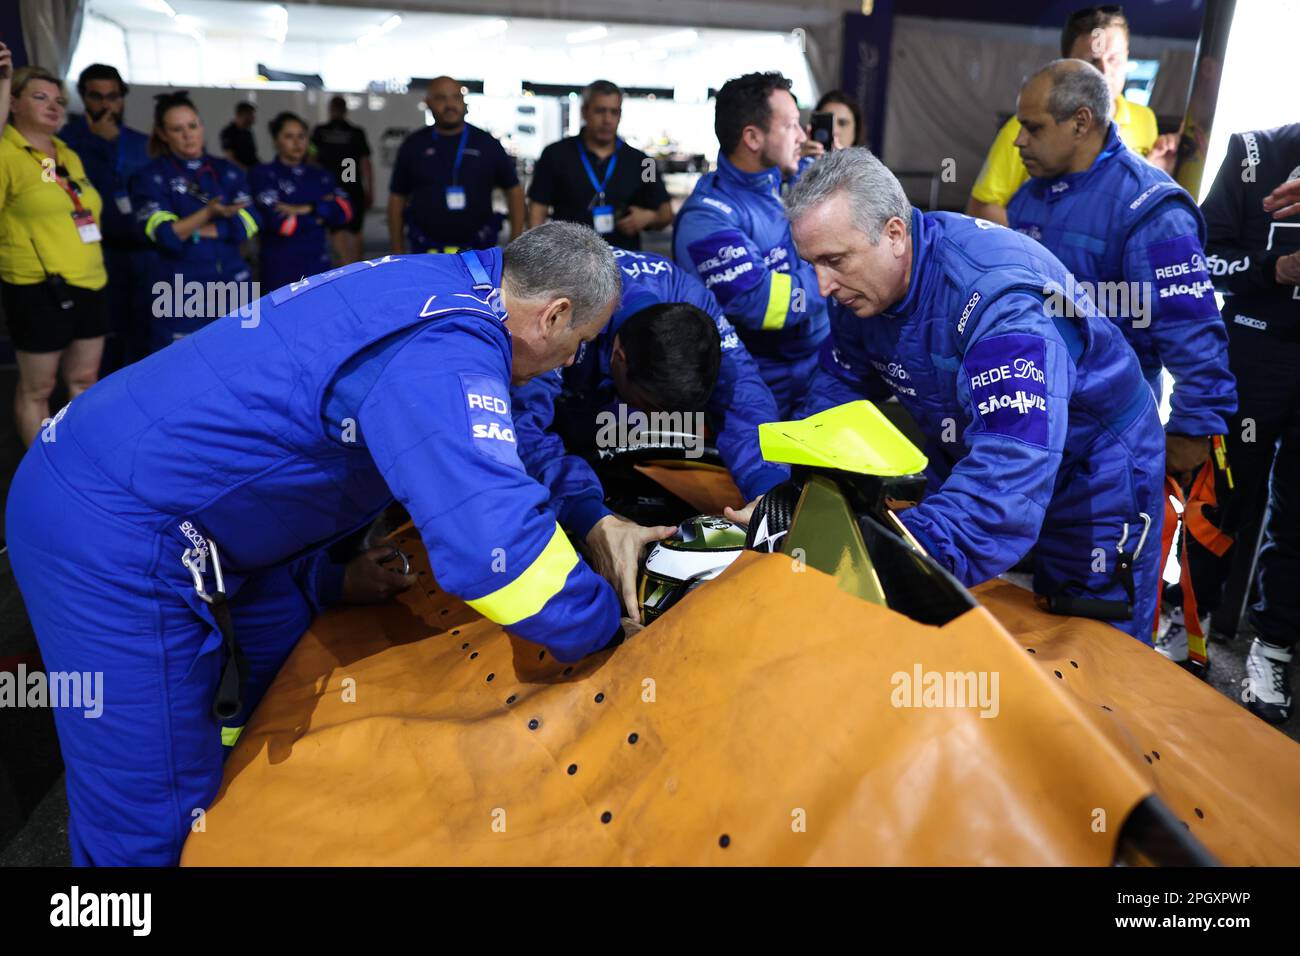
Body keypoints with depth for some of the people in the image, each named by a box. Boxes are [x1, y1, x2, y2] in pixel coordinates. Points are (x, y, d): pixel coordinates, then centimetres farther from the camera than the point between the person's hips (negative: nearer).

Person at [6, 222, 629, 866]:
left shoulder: (430, 284, 6)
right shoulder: (444, 355, -24)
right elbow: (495, 545, -33)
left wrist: (326, 578, 16)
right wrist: (604, 628, -13)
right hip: (112, 540, -9)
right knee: (155, 820, 2)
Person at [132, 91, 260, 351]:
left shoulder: (227, 171, 12)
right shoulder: (151, 177, 2)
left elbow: (249, 222, 0)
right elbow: (164, 235, -10)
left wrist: (196, 231, -9)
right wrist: (208, 213, -22)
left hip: (233, 284, 3)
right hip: (182, 292, -3)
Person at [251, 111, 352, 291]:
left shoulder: (321, 175, 14)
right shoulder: (263, 174, 0)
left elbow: (344, 211, -1)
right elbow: (280, 222, -14)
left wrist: (305, 209, -14)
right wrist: (322, 212, -2)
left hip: (318, 269, 4)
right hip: (280, 272, -4)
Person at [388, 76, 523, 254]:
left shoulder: (487, 143, 5)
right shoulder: (414, 145, 7)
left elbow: (514, 190, 9)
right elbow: (397, 198, 11)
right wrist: (397, 251, 6)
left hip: (479, 252, 0)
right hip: (425, 253, 1)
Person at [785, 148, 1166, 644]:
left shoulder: (996, 291, -38)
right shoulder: (859, 284, -13)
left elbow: (1012, 464, -49)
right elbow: (839, 388, -1)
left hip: (1092, 469, -6)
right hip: (967, 465, 7)